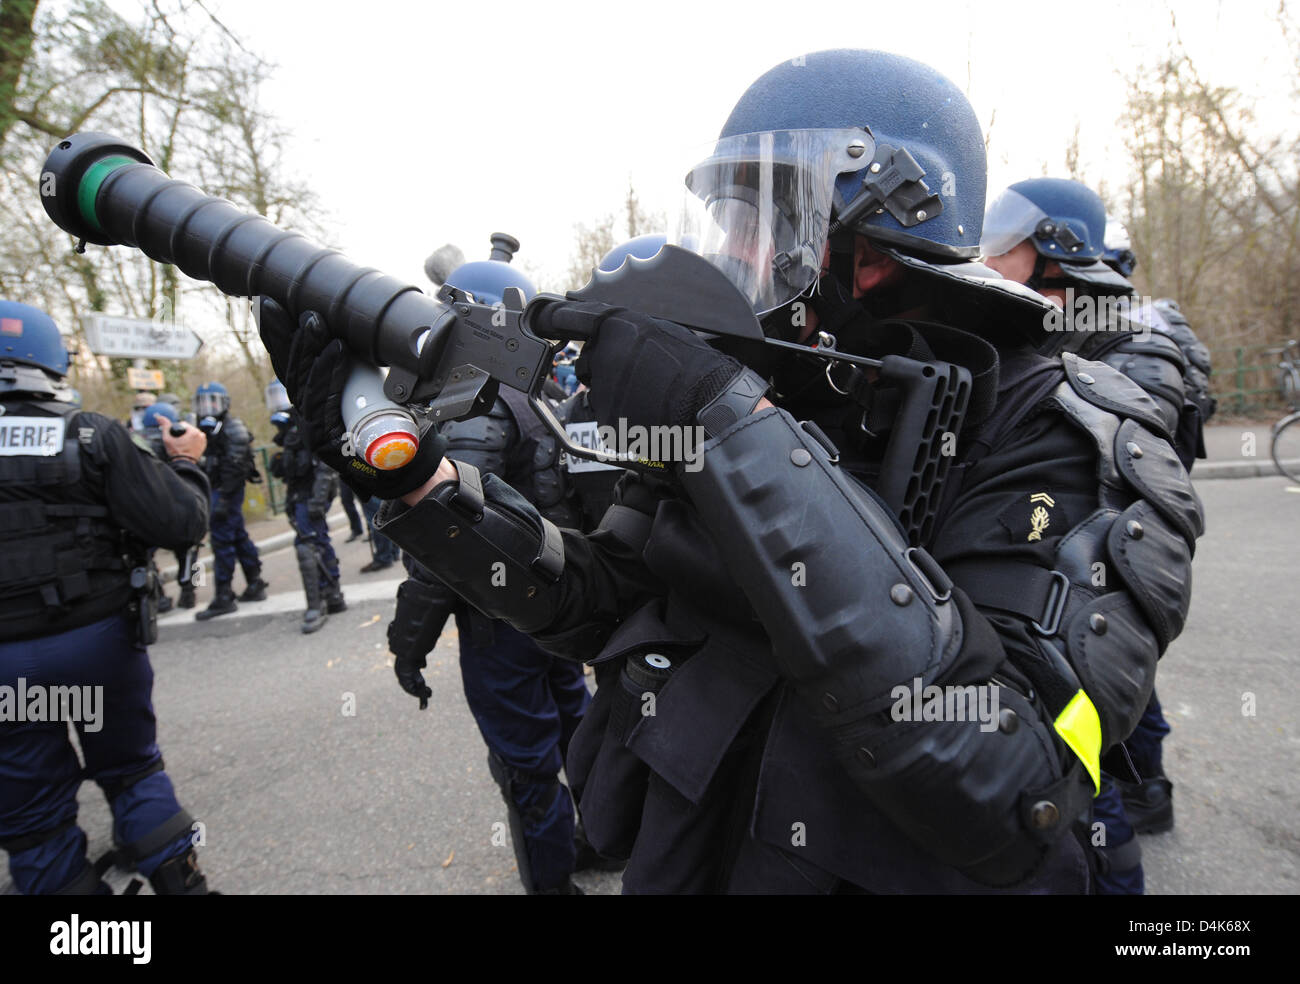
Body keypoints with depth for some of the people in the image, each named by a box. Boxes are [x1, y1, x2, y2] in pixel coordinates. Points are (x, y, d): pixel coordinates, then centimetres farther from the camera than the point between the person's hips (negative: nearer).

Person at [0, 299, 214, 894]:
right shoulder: (95, 437, -7)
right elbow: (180, 524, -11)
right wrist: (184, 464, 5)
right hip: (100, 639, 1)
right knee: (131, 768, 20)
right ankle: (179, 880, 22)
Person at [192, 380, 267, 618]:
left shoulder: (232, 429, -12)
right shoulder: (207, 429, 17)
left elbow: (233, 468, -19)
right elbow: (207, 465, 20)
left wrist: (224, 500, -24)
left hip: (228, 491, -9)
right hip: (216, 490, 9)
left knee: (222, 540, -8)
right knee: (239, 538, 12)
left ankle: (223, 597, -3)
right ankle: (255, 585, 20)